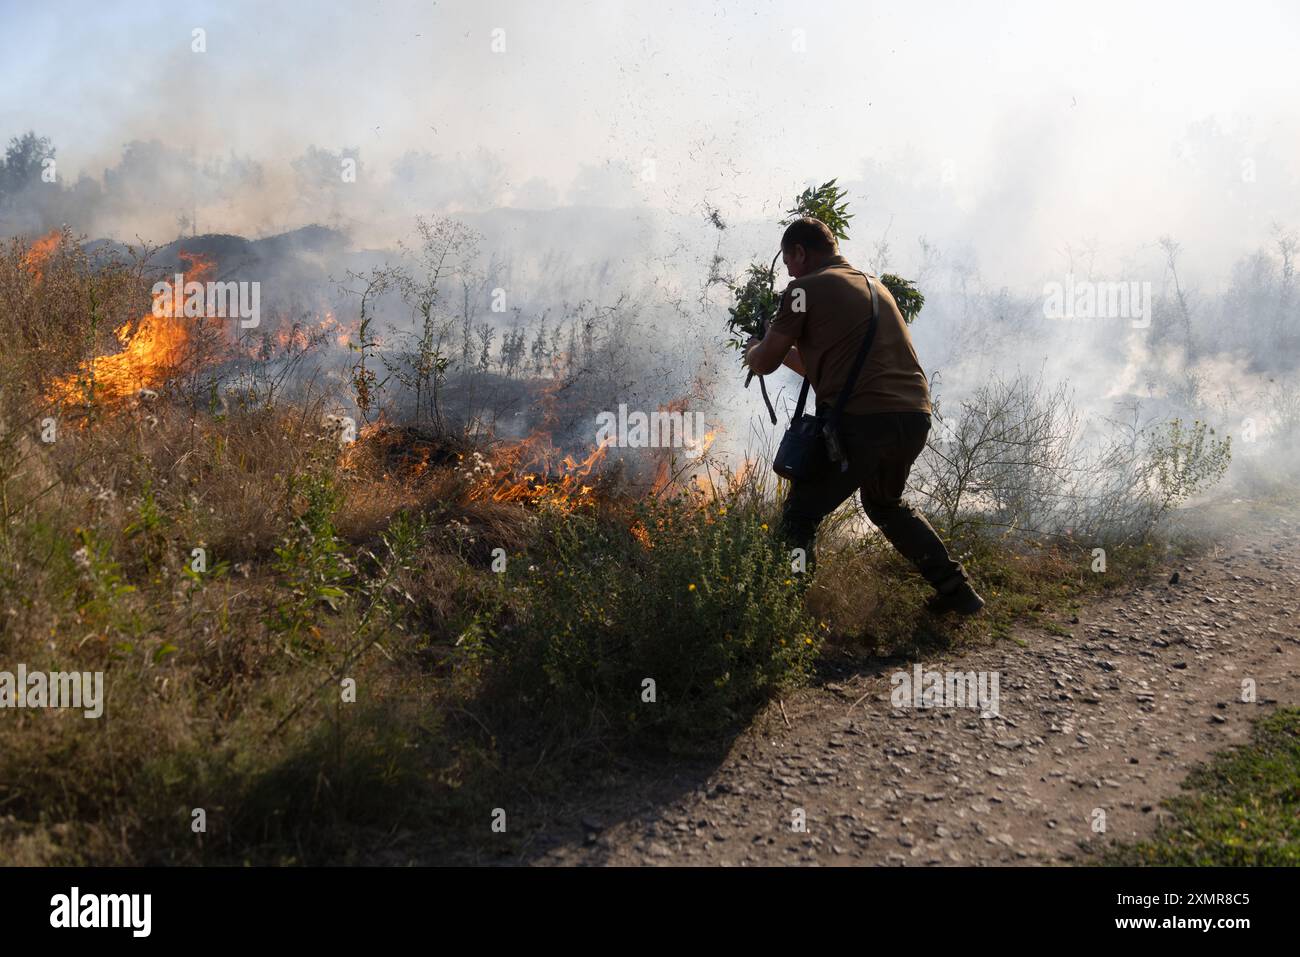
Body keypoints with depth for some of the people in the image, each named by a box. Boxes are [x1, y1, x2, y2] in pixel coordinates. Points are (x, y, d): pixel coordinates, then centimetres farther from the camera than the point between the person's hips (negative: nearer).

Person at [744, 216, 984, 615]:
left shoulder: (805, 289, 1)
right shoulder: (874, 285, 24)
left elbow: (765, 363, 5)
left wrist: (756, 349, 27)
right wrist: (786, 352, 39)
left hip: (862, 420, -8)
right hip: (915, 416, 8)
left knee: (798, 520, 5)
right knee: (885, 503, 32)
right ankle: (956, 590, 30)